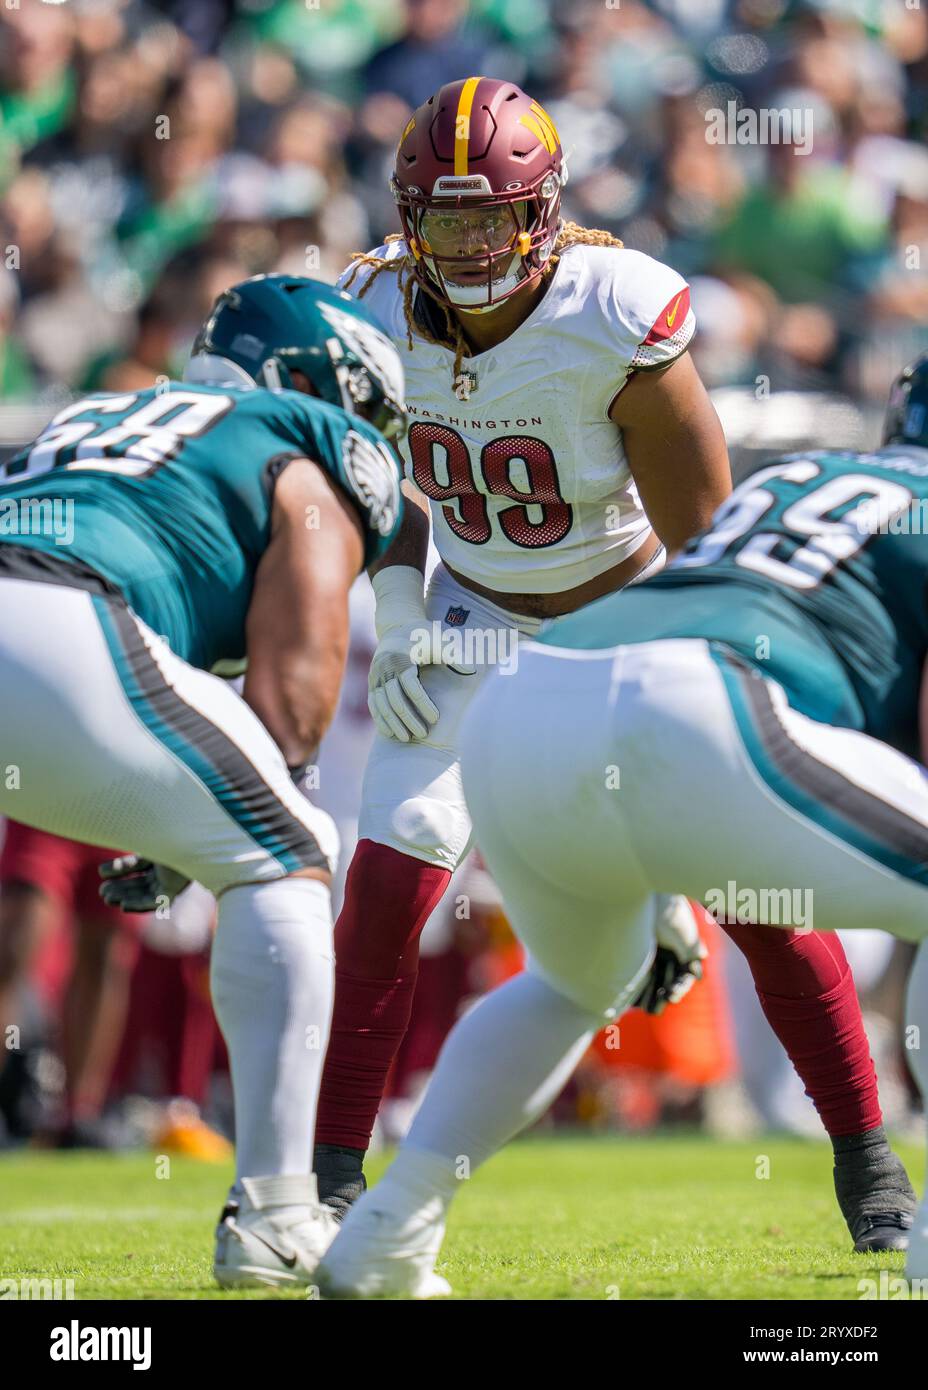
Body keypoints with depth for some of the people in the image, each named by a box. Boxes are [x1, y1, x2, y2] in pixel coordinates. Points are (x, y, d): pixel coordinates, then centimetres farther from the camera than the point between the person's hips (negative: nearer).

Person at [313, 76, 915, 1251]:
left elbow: (706, 544, -22)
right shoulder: (376, 315, -16)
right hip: (477, 614, 3)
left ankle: (867, 1163, 5)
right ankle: (333, 1172, -3)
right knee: (392, 868, -13)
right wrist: (398, 624, -6)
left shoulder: (620, 322, -29)